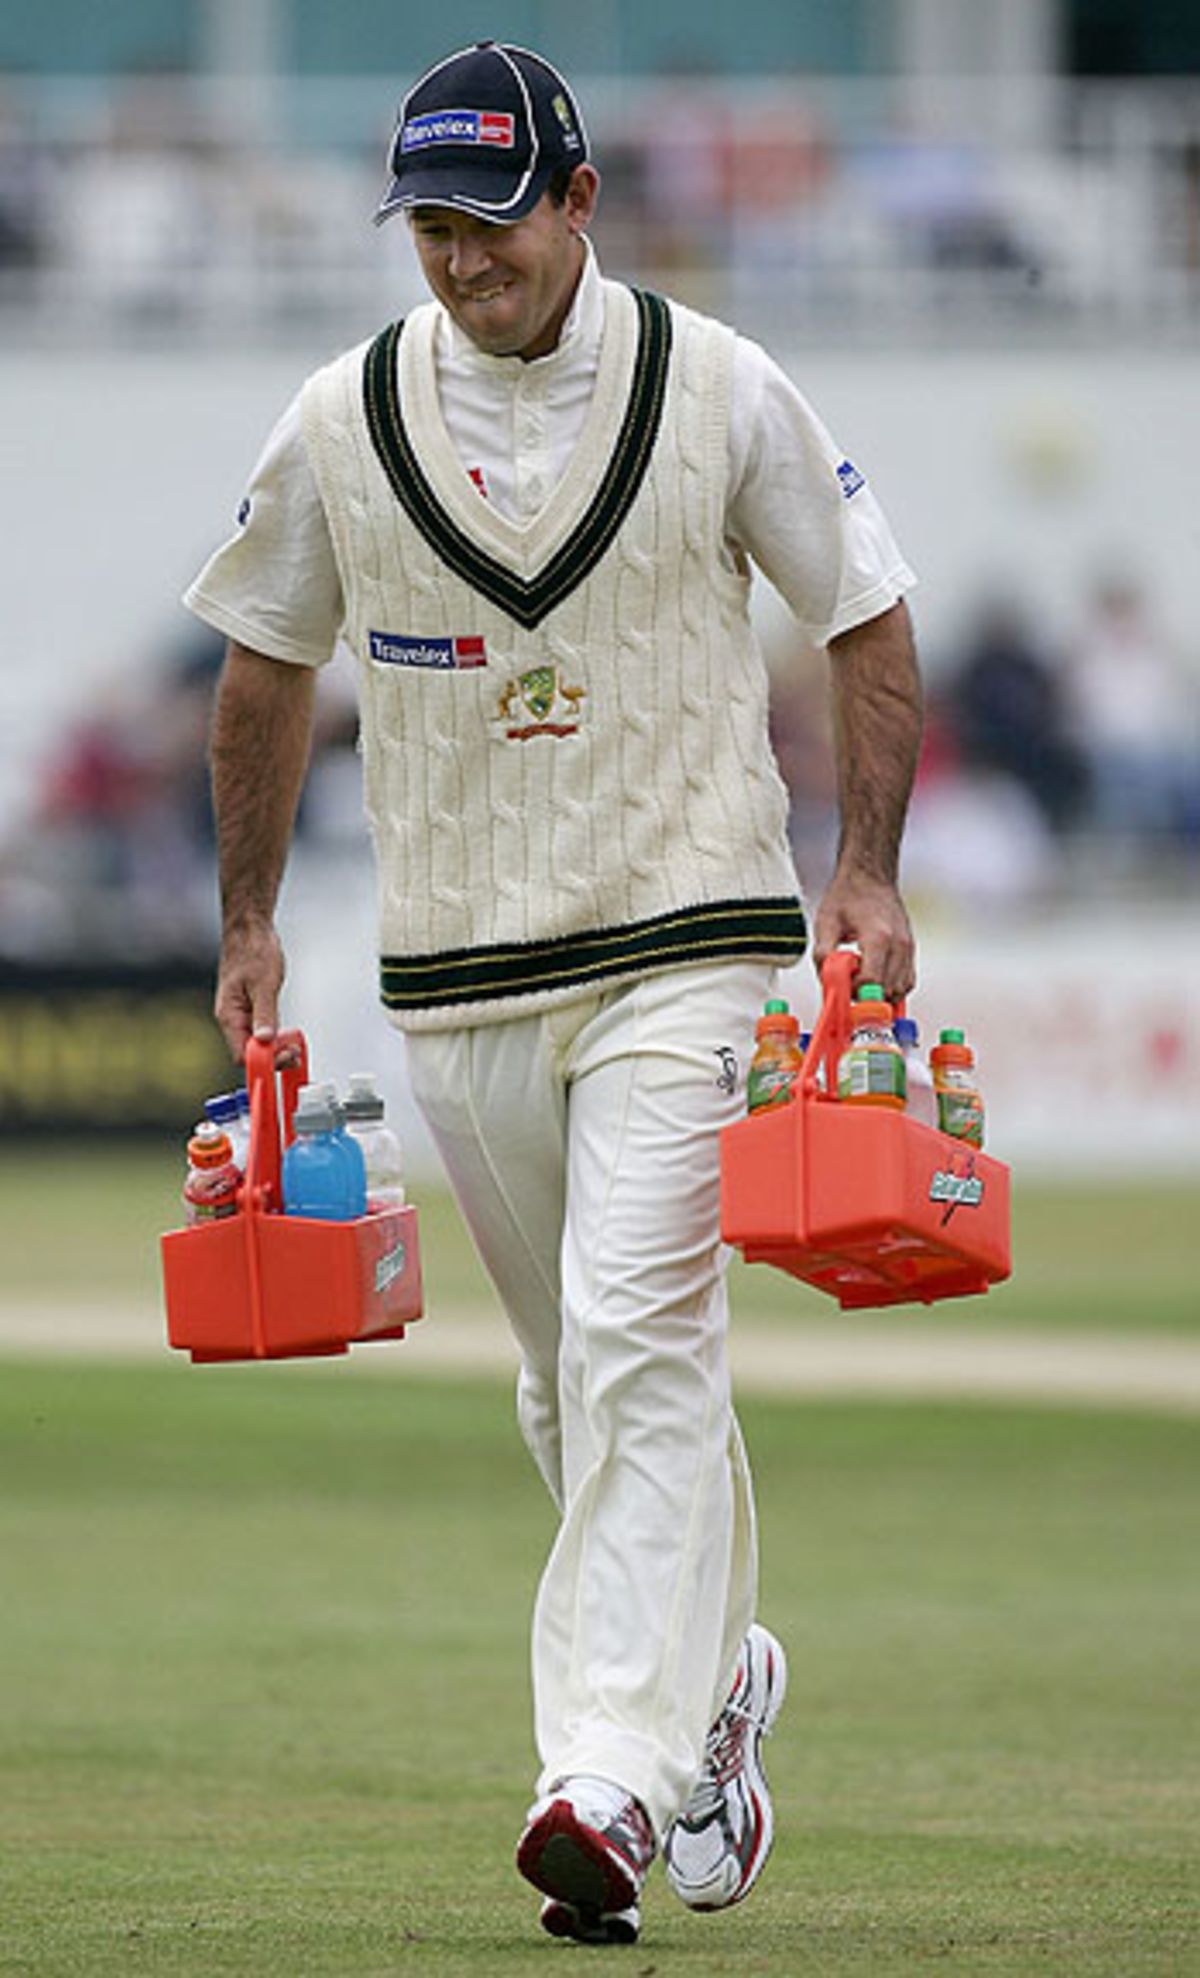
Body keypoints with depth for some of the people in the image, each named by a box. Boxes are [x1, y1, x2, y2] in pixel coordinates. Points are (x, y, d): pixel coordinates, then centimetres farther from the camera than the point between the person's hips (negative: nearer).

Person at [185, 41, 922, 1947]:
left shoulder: (717, 391, -4)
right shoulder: (346, 420, 2)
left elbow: (866, 615, 4)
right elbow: (268, 666, 16)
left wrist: (868, 871, -6)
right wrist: (248, 917, 16)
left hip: (687, 943, -3)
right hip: (456, 975, 4)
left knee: (638, 1344, -17)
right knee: (576, 1383, 10)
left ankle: (611, 1780, -23)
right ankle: (711, 1680, 32)